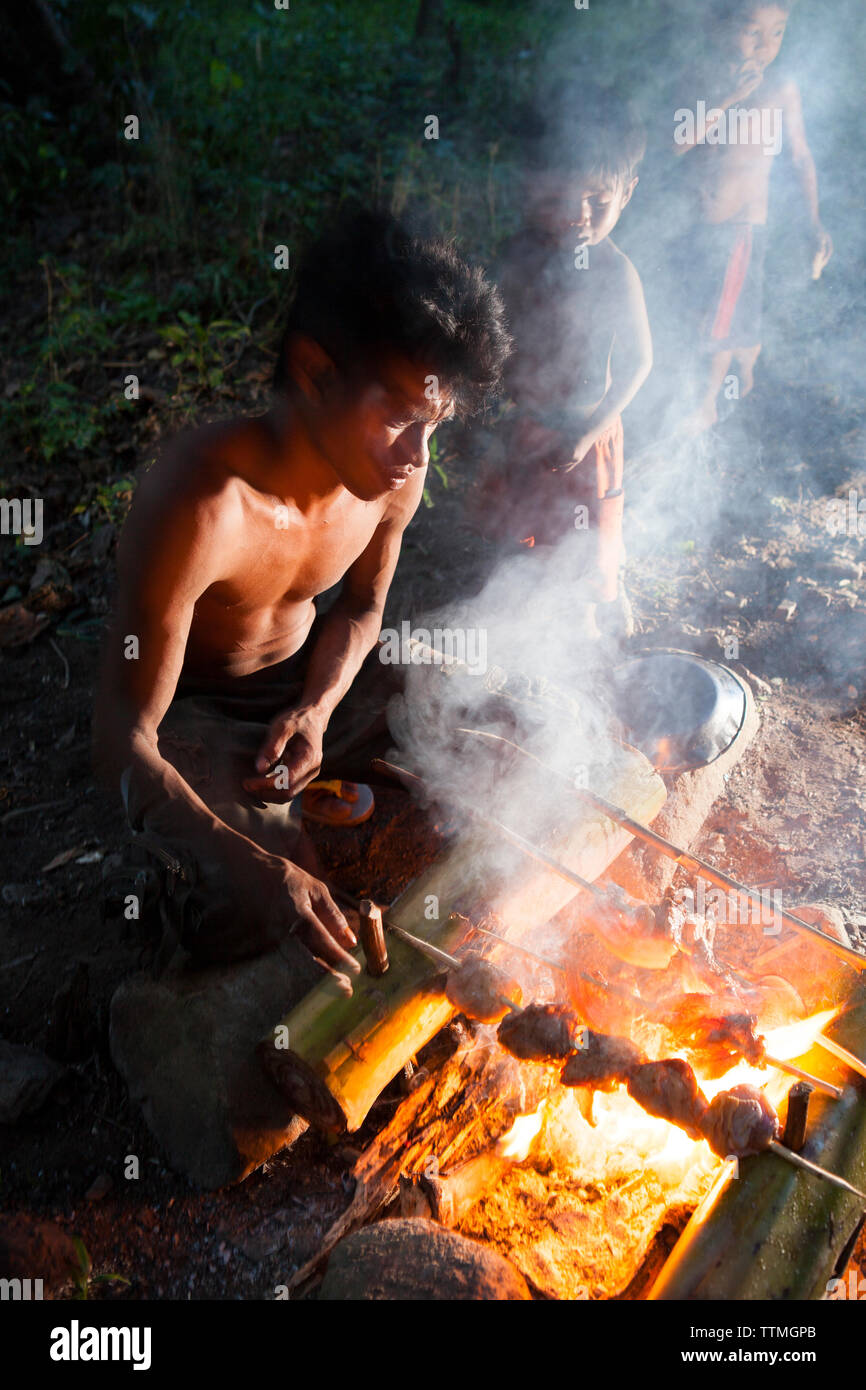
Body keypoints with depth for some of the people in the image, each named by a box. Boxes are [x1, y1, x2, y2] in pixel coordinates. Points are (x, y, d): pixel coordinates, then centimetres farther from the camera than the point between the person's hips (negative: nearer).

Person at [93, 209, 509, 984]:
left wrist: (317, 710, -15)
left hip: (309, 679, 6)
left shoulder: (394, 478, -15)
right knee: (254, 918, -27)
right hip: (197, 712, -6)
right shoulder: (200, 504, -36)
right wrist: (255, 867, -47)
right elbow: (122, 739, -32)